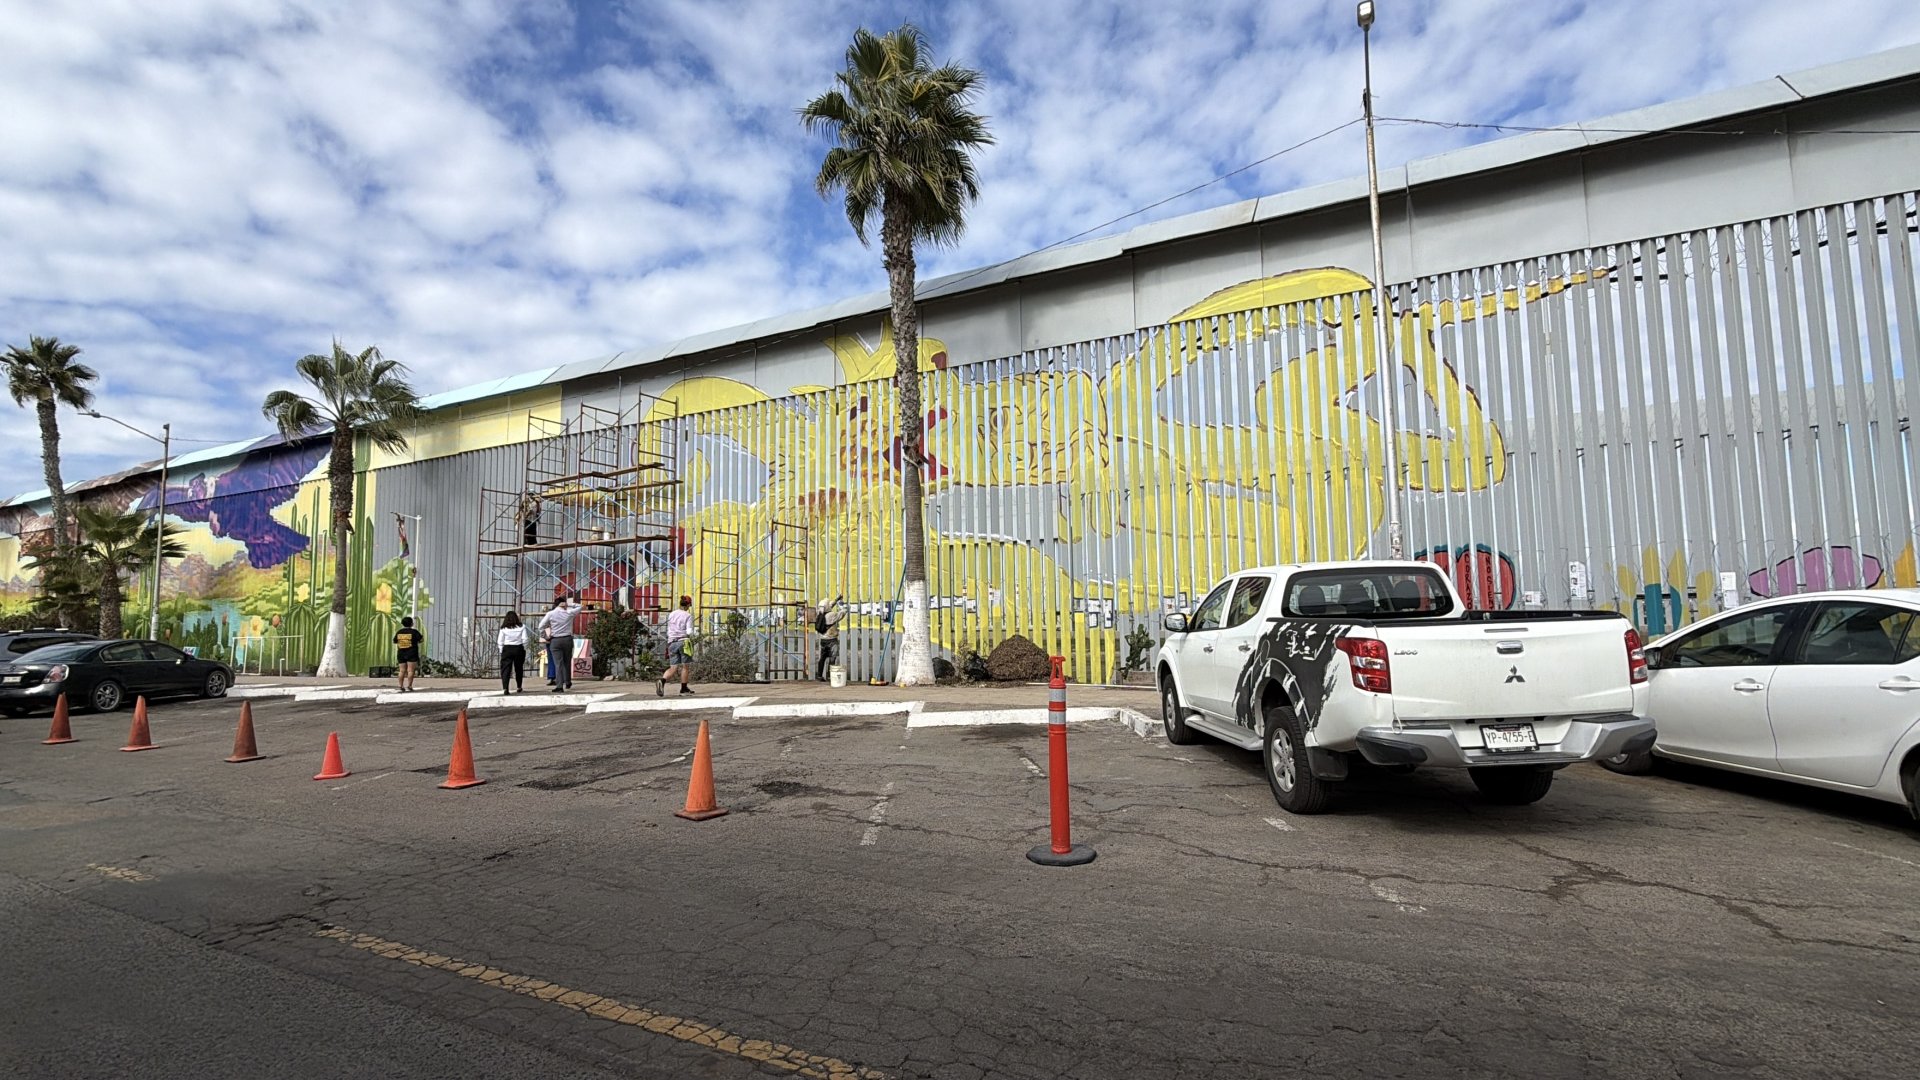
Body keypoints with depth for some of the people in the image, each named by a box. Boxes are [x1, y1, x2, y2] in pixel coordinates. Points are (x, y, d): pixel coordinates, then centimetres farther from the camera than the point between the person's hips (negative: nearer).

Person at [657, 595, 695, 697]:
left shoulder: (671, 615, 13)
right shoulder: (688, 616, -2)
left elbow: (668, 632, 18)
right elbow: (689, 632, -11)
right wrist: (691, 635, 12)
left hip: (672, 643, 4)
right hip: (683, 642, -4)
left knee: (673, 668, 2)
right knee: (685, 666, 10)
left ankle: (662, 681, -24)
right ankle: (684, 688, 17)